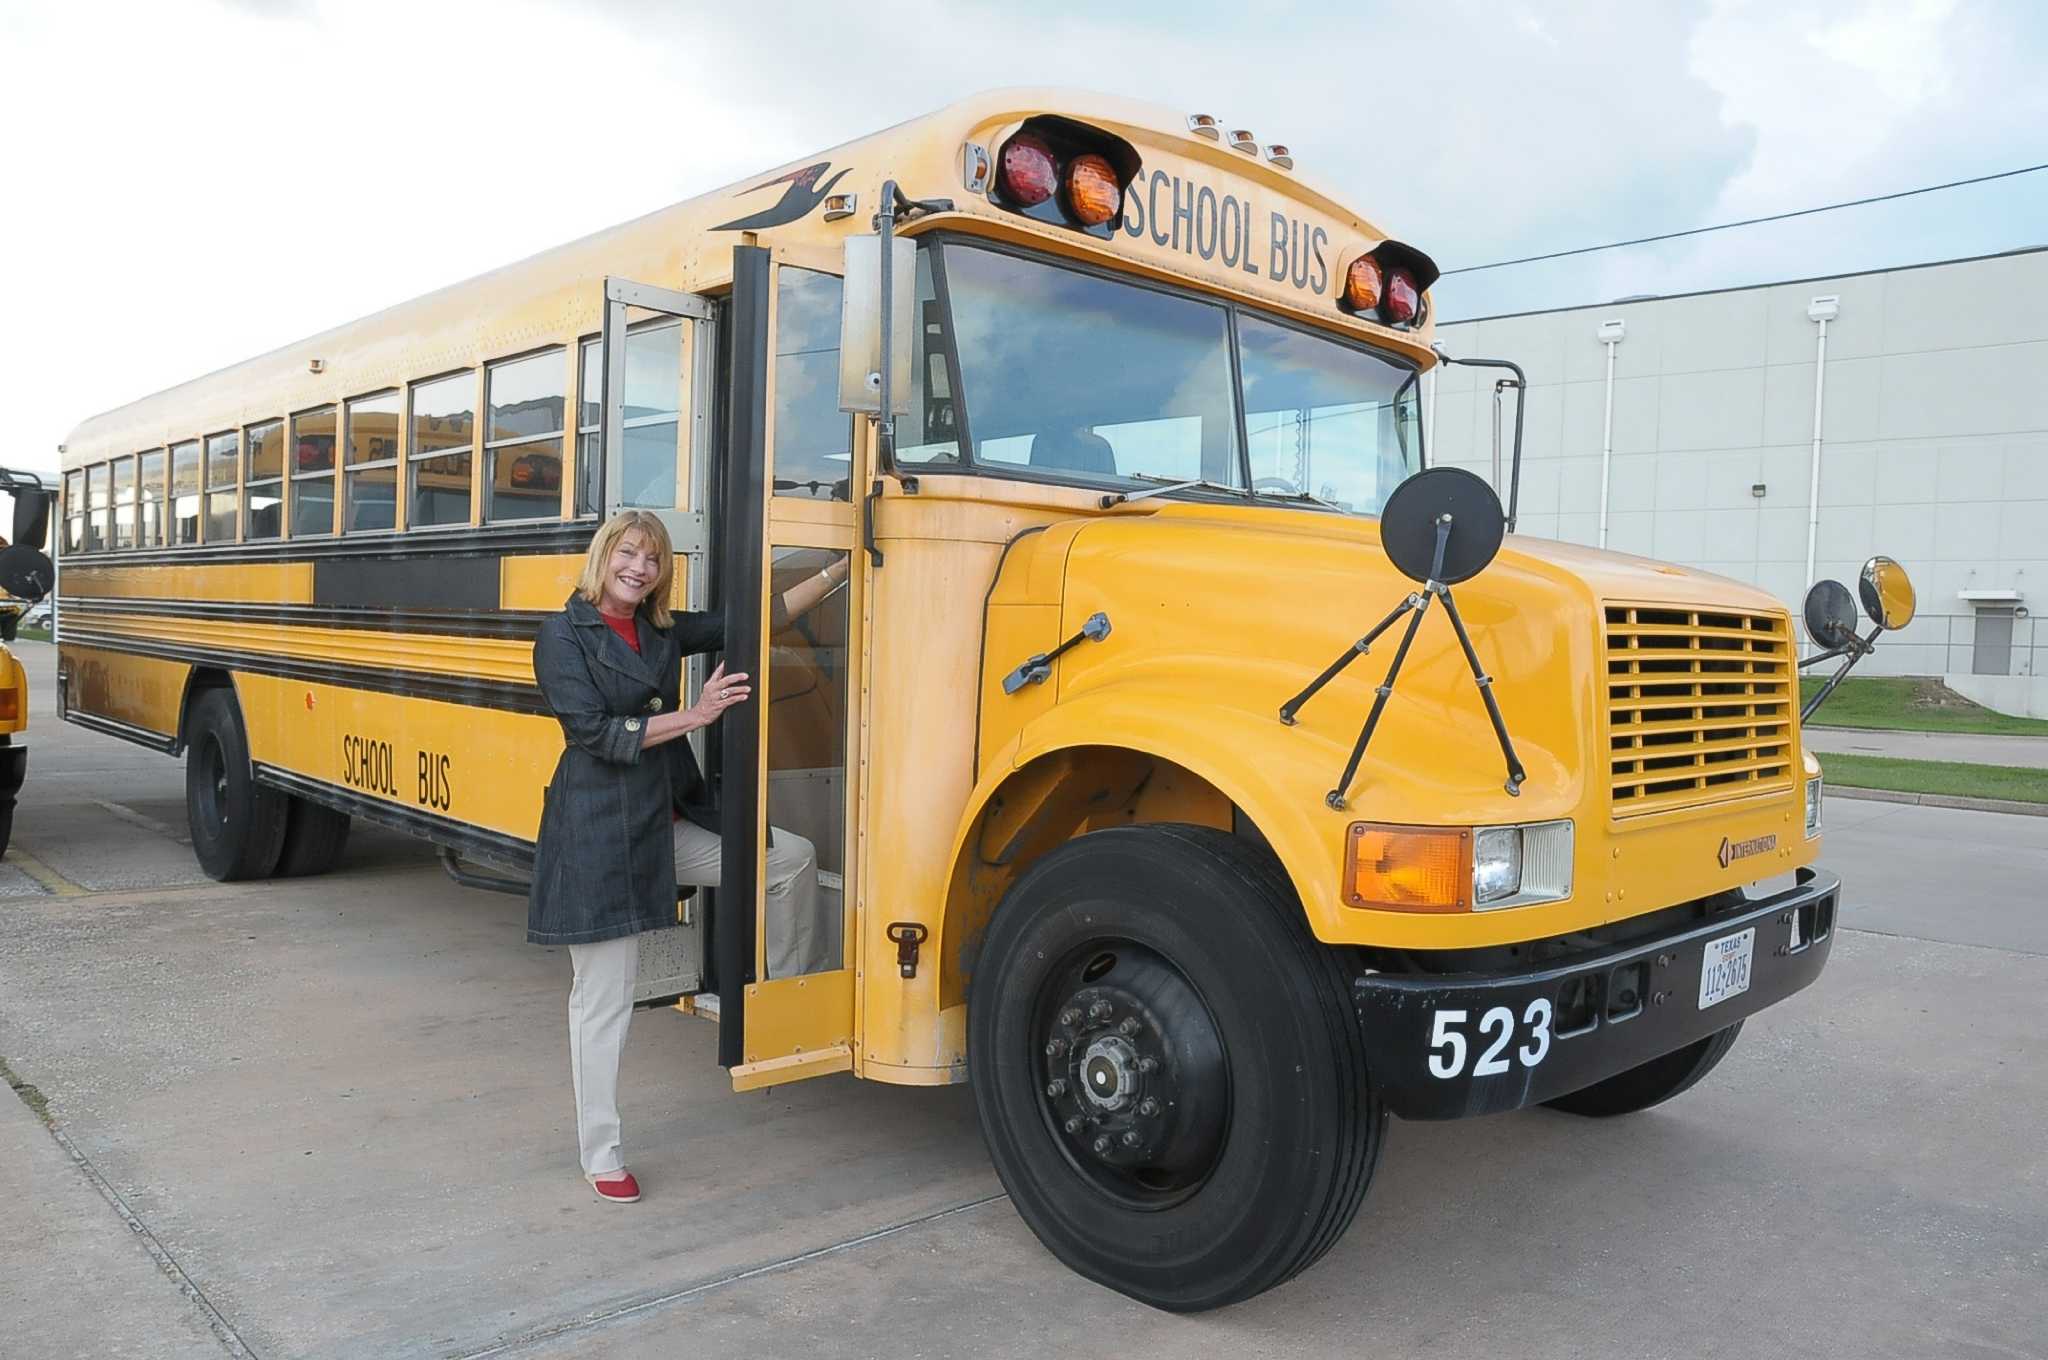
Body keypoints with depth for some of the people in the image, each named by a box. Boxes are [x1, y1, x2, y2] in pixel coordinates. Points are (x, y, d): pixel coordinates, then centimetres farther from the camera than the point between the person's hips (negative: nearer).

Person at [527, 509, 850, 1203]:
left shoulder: (663, 630, 9)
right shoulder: (562, 636, -8)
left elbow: (757, 618, 8)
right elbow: (596, 733, -17)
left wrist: (840, 570, 5)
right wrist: (693, 716, -18)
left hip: (672, 820, 7)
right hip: (598, 832, -7)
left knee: (792, 857, 6)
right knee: (604, 995, 2)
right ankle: (600, 1155, 16)